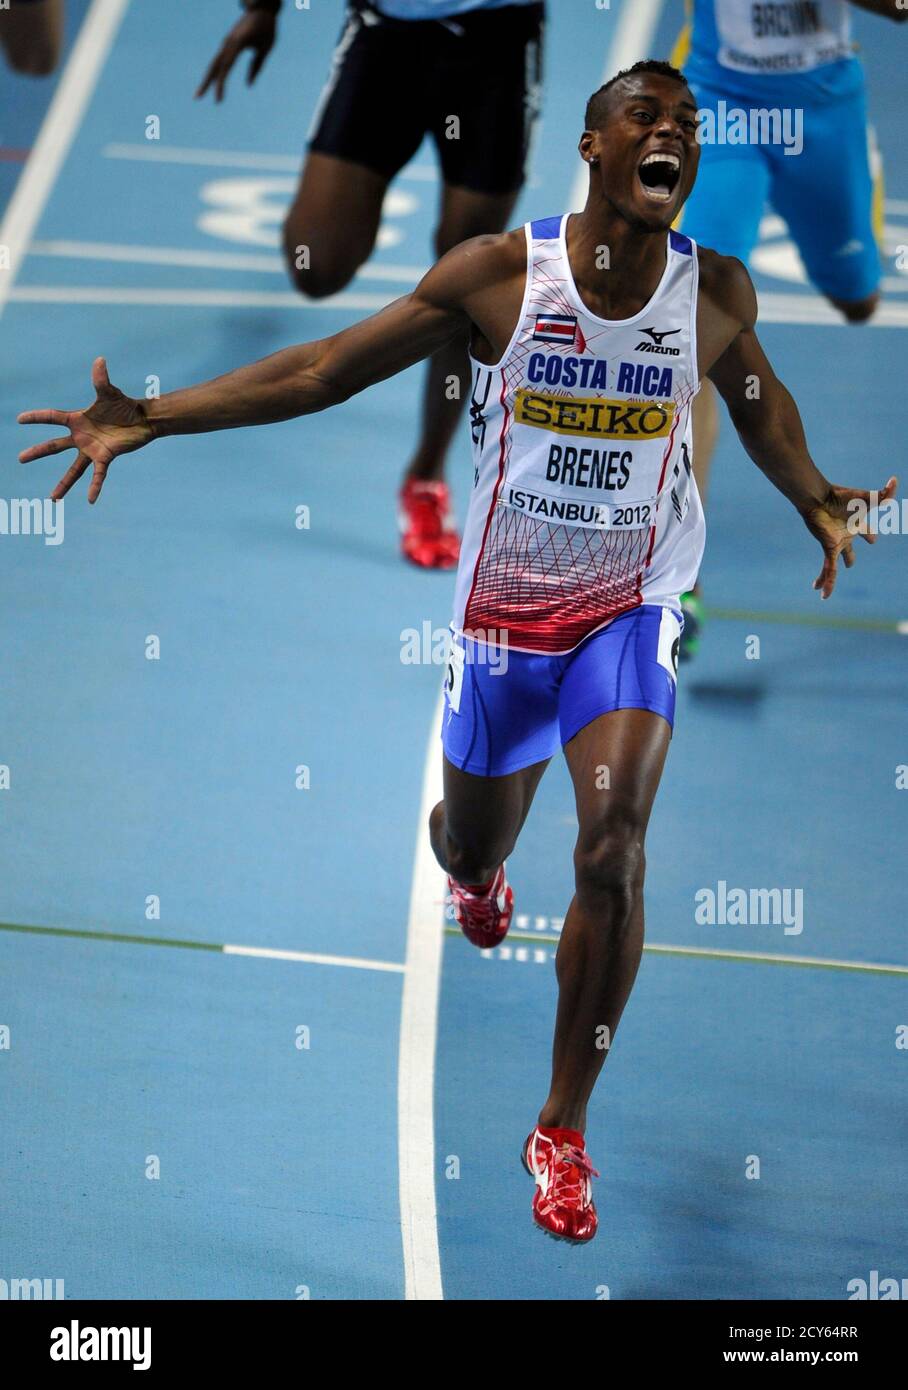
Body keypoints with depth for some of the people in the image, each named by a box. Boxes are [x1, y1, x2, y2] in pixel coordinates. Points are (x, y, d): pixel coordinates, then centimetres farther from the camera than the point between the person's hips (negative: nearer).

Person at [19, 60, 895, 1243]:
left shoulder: (717, 292, -9)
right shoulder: (500, 274, -16)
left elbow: (758, 398, 15)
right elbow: (326, 369, -12)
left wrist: (819, 505, 4)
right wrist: (149, 420, -18)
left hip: (630, 612, 0)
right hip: (502, 612, 0)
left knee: (612, 851, -21)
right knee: (474, 841, 19)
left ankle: (563, 1135, -6)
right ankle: (476, 874, 63)